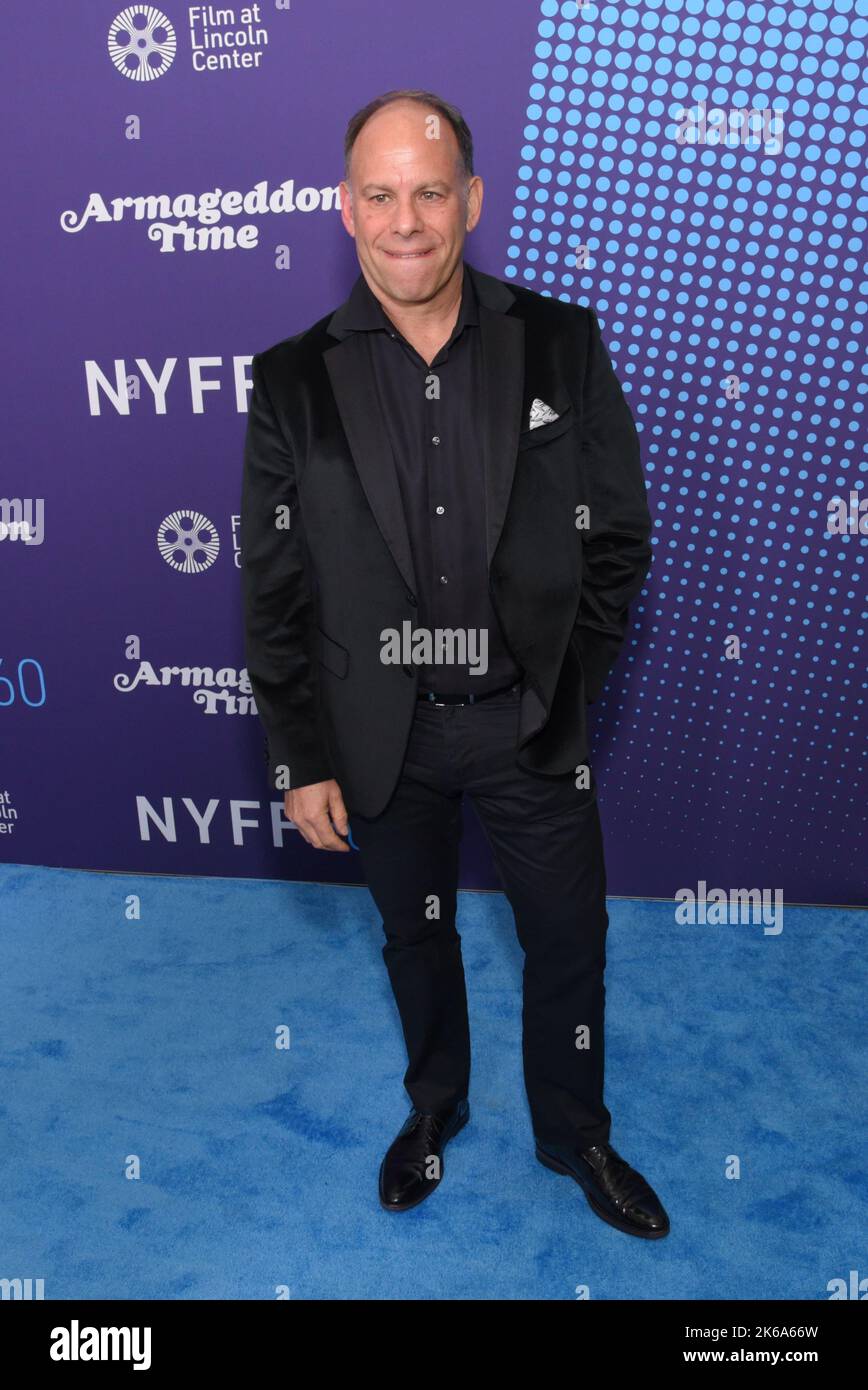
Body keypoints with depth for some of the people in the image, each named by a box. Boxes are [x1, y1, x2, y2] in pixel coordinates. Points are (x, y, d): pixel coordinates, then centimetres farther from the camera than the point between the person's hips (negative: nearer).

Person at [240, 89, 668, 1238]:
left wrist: (561, 692, -4)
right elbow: (274, 592, -4)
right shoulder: (293, 381, -6)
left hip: (530, 726, 0)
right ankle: (435, 1106, 51)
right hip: (382, 736, 0)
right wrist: (300, 761, -4)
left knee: (569, 940, 15)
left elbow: (618, 537, -1)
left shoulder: (562, 345, -6)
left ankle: (577, 1137, 44)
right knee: (416, 937, 21)